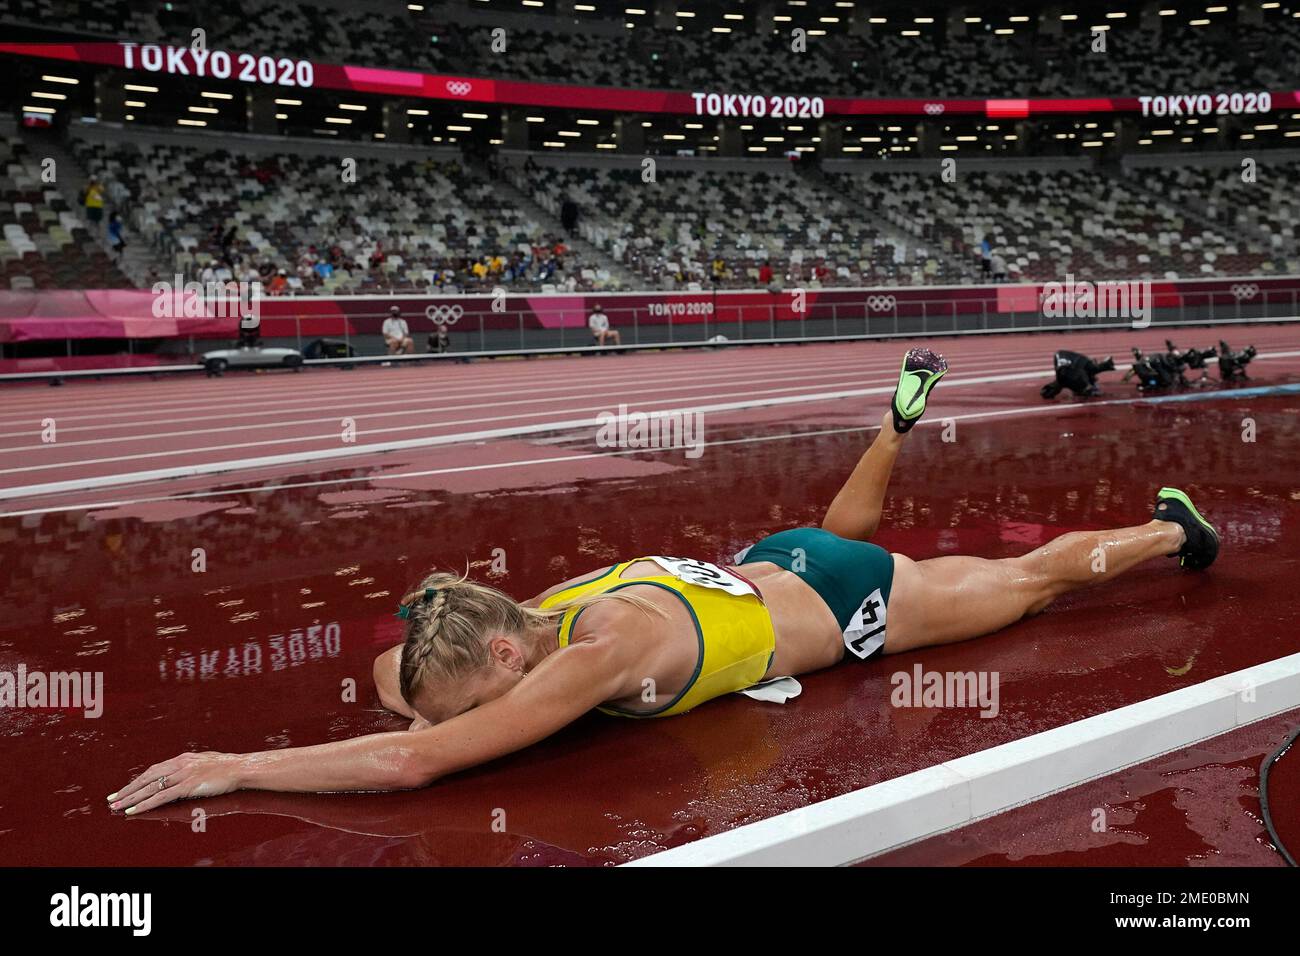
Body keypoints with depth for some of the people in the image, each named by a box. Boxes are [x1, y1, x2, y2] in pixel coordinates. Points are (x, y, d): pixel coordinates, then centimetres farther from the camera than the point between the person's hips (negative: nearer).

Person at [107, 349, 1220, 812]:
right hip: (768, 566, 6)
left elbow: (412, 763, -48)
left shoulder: (598, 650, -41)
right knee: (840, 521, 41)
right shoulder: (527, 614, -20)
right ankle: (902, 414, 54)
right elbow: (394, 661, -2)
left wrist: (234, 768, -44)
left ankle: (1167, 526, 39)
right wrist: (421, 704, -24)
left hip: (848, 607, -5)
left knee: (1023, 581, 18)